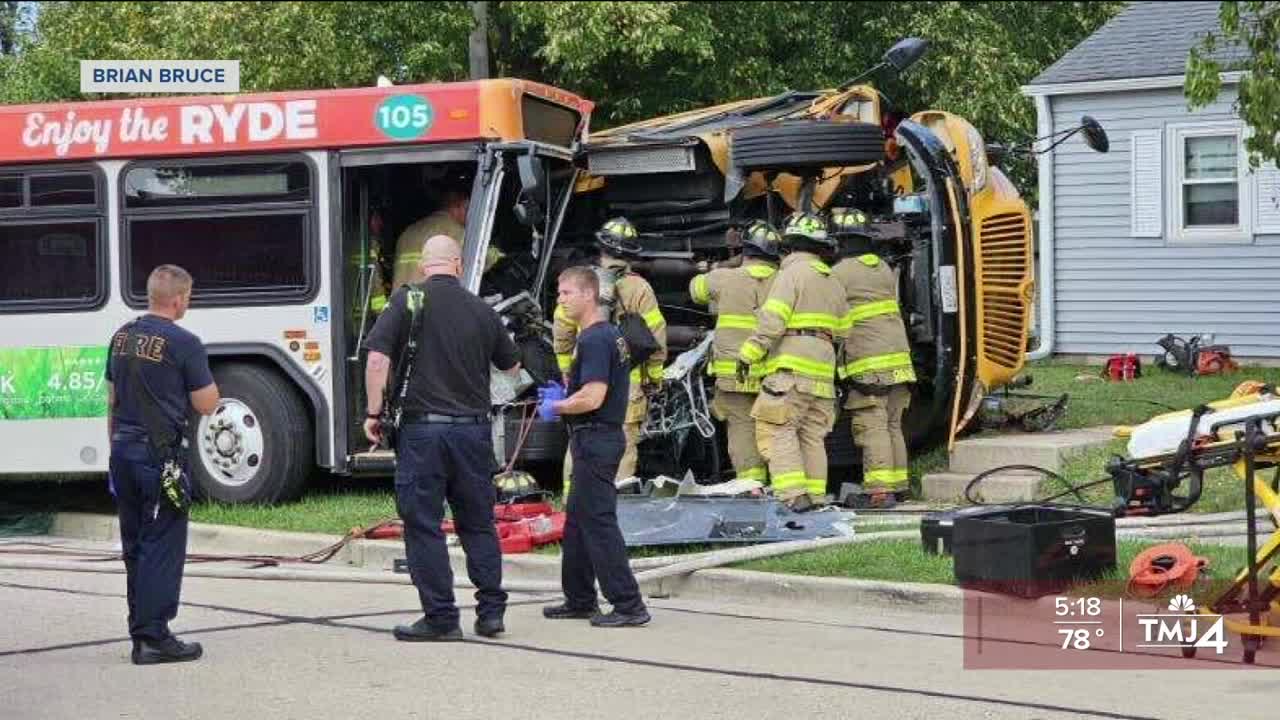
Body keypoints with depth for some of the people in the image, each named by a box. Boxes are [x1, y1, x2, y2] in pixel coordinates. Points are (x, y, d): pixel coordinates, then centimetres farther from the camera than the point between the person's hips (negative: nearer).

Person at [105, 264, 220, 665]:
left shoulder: (122, 338, 10)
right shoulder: (183, 344, -12)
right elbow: (206, 405, -9)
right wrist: (208, 380, 10)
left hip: (123, 450, 7)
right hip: (161, 455, -7)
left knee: (134, 547, 13)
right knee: (162, 548, -3)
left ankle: (141, 634, 18)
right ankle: (153, 637, -5)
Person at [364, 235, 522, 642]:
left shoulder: (407, 300, -4)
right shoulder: (482, 311, 6)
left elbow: (378, 358, -11)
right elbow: (513, 368, 20)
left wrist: (373, 413, -3)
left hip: (422, 428, -3)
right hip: (473, 429, 3)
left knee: (424, 525, 3)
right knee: (478, 523, 14)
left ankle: (441, 618, 3)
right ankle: (491, 611, 14)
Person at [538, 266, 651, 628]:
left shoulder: (594, 340, -17)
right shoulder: (612, 335, 15)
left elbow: (593, 397, -25)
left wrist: (556, 407, -9)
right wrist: (563, 395, 15)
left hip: (595, 439, -11)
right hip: (602, 437, 11)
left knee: (598, 523, -8)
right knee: (577, 519, 17)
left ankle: (628, 605, -9)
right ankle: (579, 600, 24)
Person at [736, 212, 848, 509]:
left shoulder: (793, 272, -5)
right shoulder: (833, 282, 21)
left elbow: (772, 320, -14)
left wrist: (749, 353, -11)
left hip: (792, 366, -8)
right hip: (823, 372, 8)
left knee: (777, 430, -9)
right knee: (812, 436, 11)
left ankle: (793, 494, -20)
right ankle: (816, 497, 8)